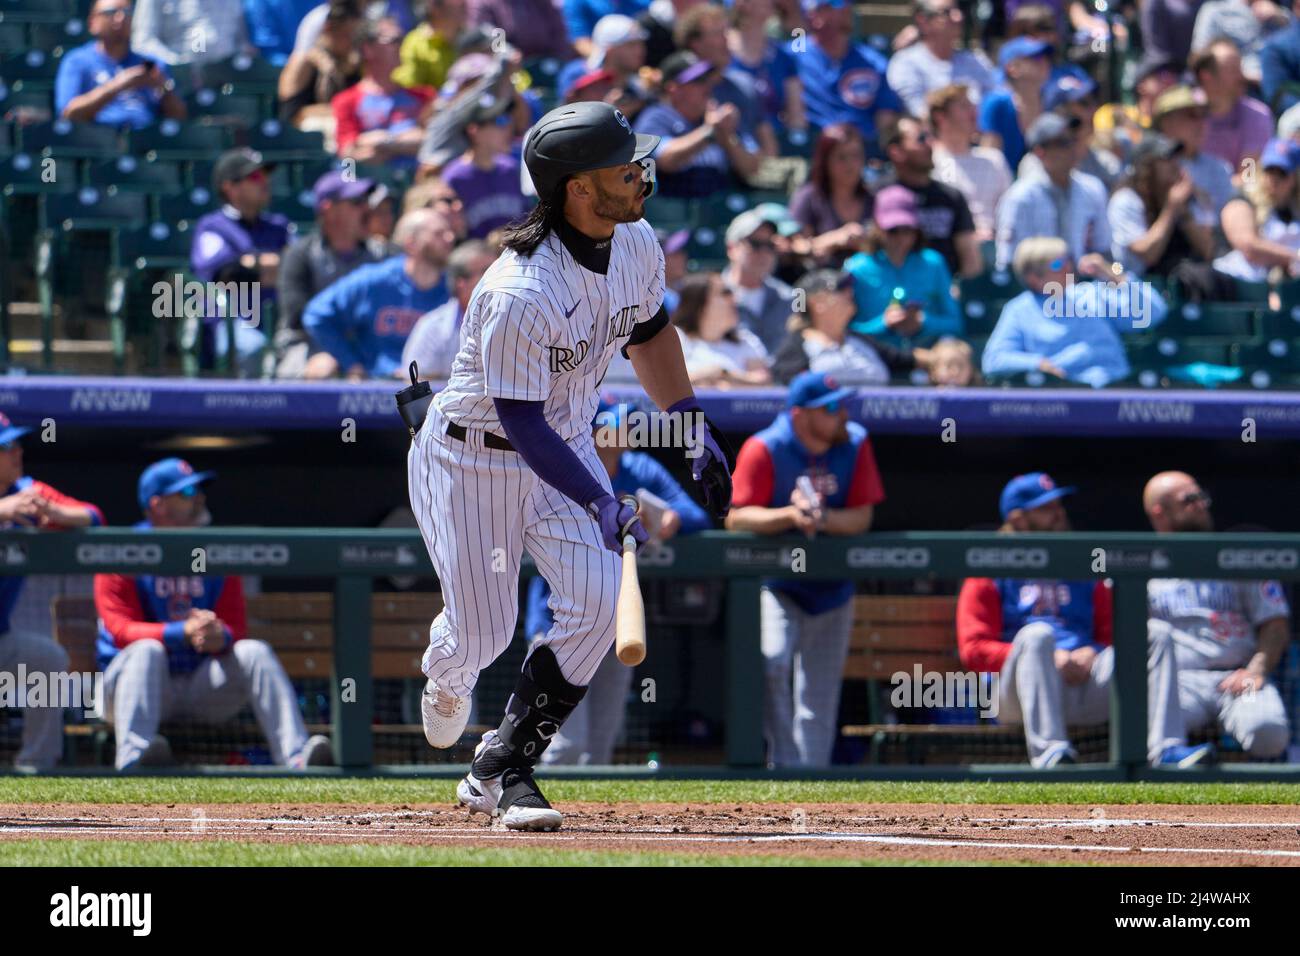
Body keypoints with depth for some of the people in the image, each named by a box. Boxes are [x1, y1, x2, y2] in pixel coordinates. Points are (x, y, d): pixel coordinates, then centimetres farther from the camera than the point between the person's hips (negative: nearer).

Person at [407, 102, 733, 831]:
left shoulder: (636, 246, -8)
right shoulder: (520, 294, -33)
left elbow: (650, 331, 13)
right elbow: (523, 424, -30)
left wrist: (696, 431, 11)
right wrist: (600, 504, -38)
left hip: (567, 445, 6)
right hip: (473, 459, -6)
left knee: (601, 601, -14)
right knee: (484, 634, -1)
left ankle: (503, 770, -1)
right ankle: (447, 674, 41)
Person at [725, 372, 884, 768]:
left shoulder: (855, 445, -6)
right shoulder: (764, 450, -17)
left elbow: (862, 517, -8)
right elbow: (735, 518, -20)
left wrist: (820, 518, -28)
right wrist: (791, 515, -36)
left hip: (832, 586, 4)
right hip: (776, 582, -4)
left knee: (820, 694, 7)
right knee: (773, 661, -27)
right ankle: (784, 764, -18)